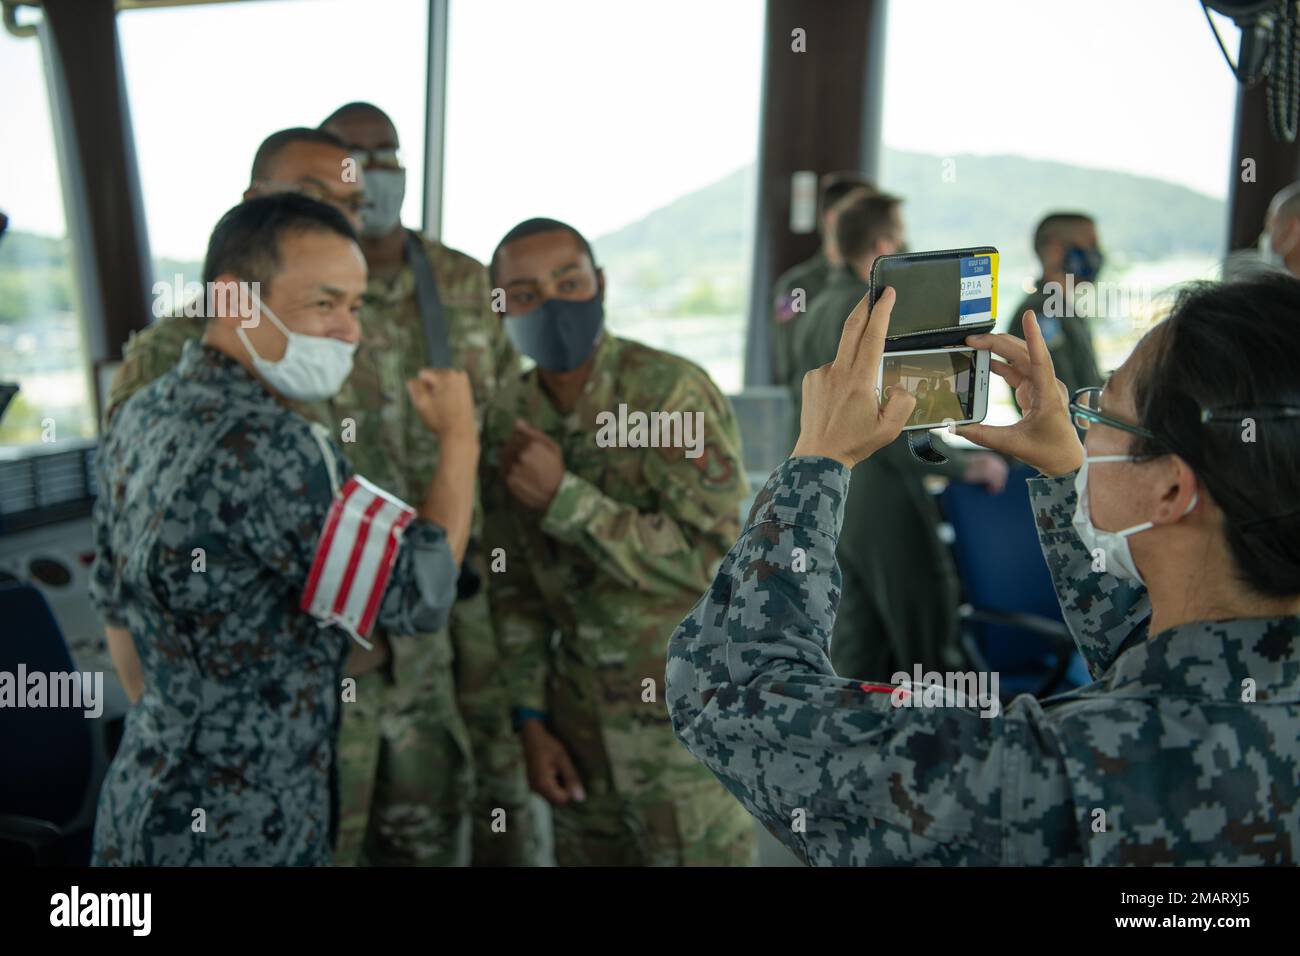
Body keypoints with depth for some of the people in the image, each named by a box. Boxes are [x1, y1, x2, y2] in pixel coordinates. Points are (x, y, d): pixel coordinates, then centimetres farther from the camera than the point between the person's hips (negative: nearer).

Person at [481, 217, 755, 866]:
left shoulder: (672, 392, -16)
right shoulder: (509, 423, 2)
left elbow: (715, 560, -21)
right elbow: (514, 584, 8)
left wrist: (565, 497, -23)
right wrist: (530, 720, 5)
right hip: (580, 714, 5)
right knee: (584, 850, 16)